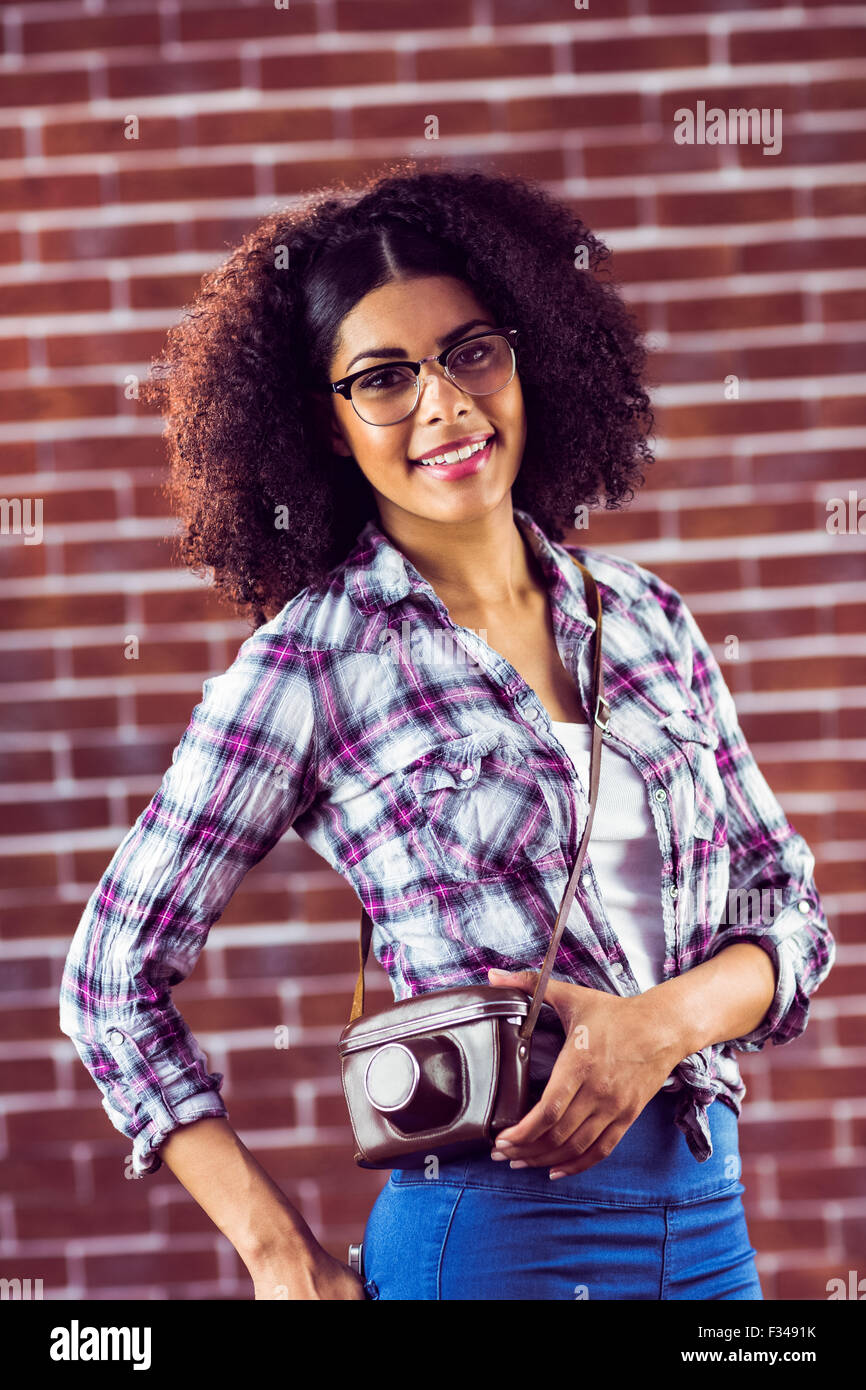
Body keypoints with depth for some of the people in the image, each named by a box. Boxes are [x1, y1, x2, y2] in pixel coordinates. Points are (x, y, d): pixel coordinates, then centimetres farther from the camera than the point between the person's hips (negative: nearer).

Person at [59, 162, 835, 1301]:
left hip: (711, 1220, 4)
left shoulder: (645, 616, 5)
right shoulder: (309, 663, -8)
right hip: (492, 1235, -4)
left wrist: (664, 1020, -13)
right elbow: (114, 984, -6)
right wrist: (287, 1261, -10)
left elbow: (789, 903, 8)